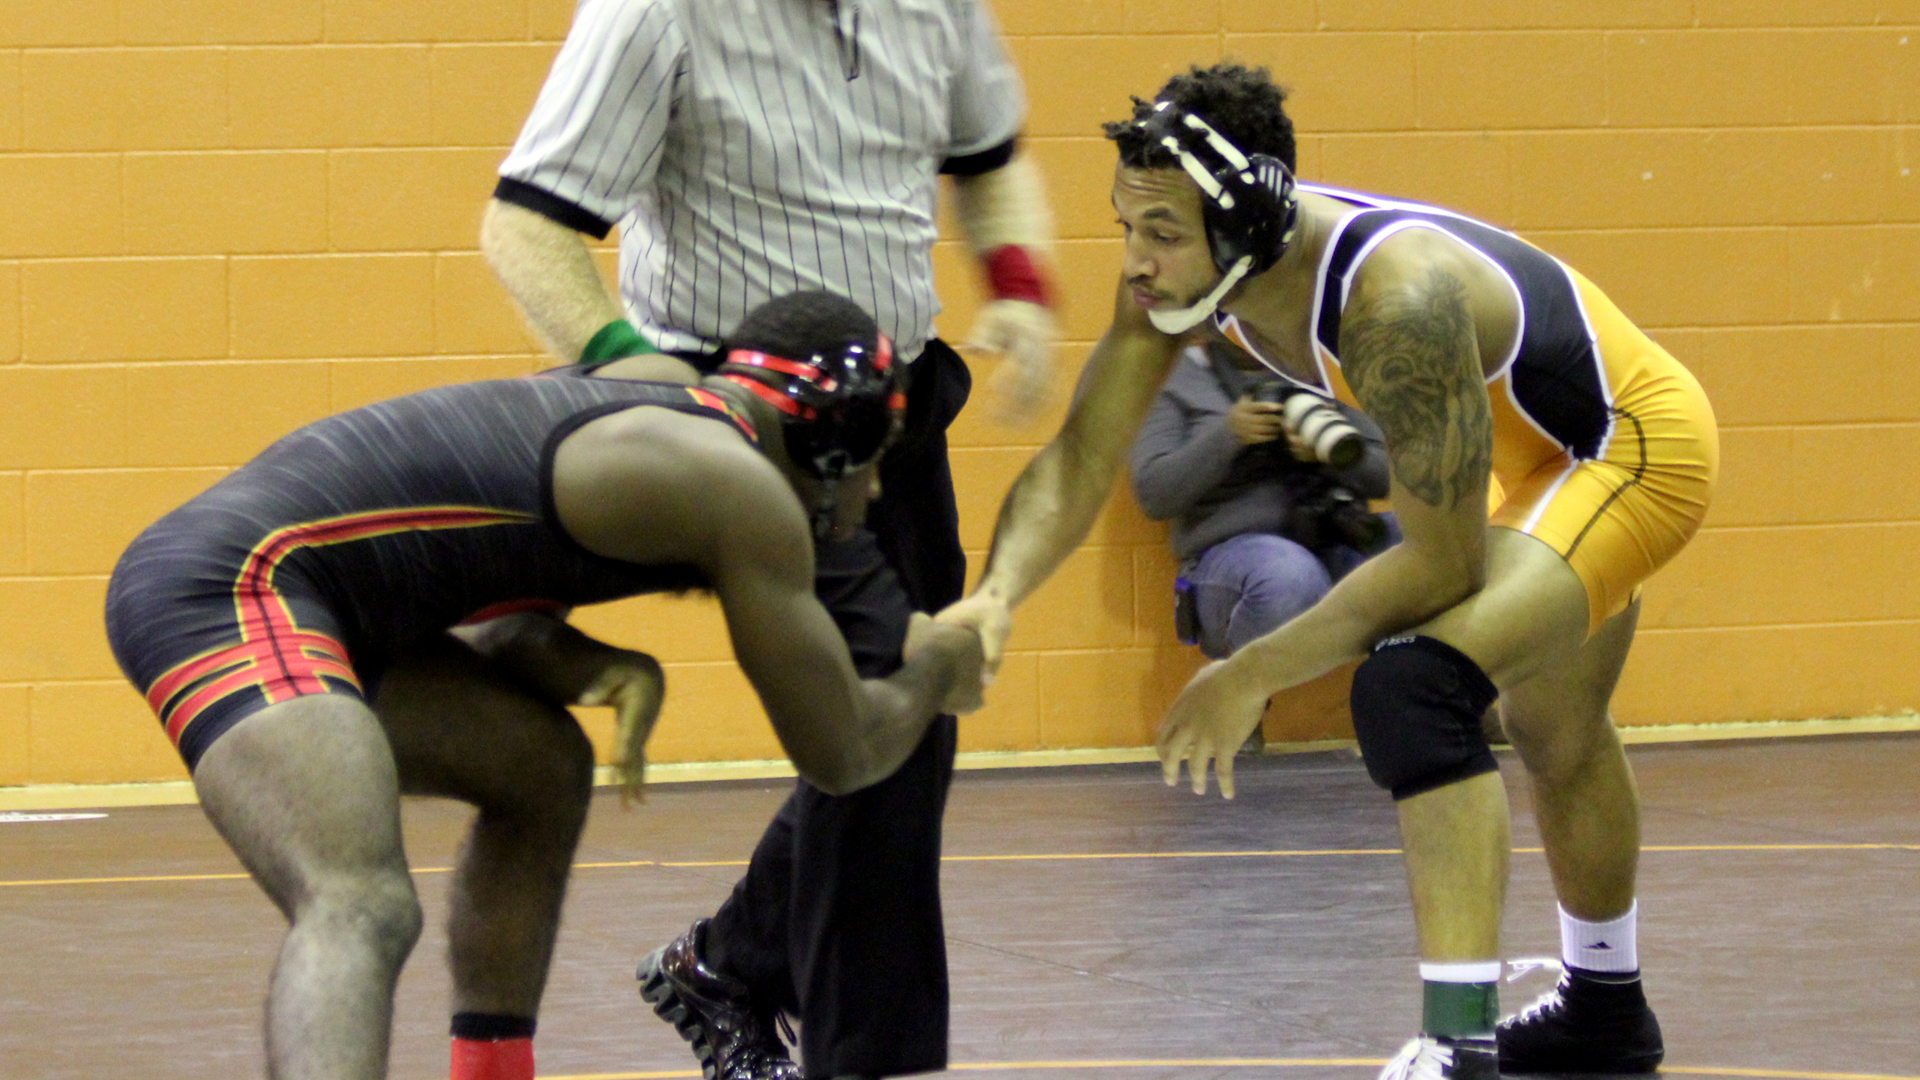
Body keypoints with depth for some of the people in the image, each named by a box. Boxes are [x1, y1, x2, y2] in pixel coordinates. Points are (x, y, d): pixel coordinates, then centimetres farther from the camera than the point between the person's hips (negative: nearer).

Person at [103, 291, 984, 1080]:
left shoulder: (663, 387, 20)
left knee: (541, 765, 26)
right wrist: (934, 671, 20)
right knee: (365, 911, -30)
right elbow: (840, 756, -1)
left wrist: (586, 665, 4)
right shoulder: (746, 491, -7)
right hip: (236, 586, -10)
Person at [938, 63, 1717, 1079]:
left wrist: (1254, 675, -32)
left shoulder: (1397, 301, -40)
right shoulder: (1183, 266, -18)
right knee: (1555, 743, 30)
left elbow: (1441, 560, -35)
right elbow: (1082, 453, -14)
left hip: (1639, 444, -9)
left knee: (1411, 683, -29)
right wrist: (996, 596, -32)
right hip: (1544, 457, 9)